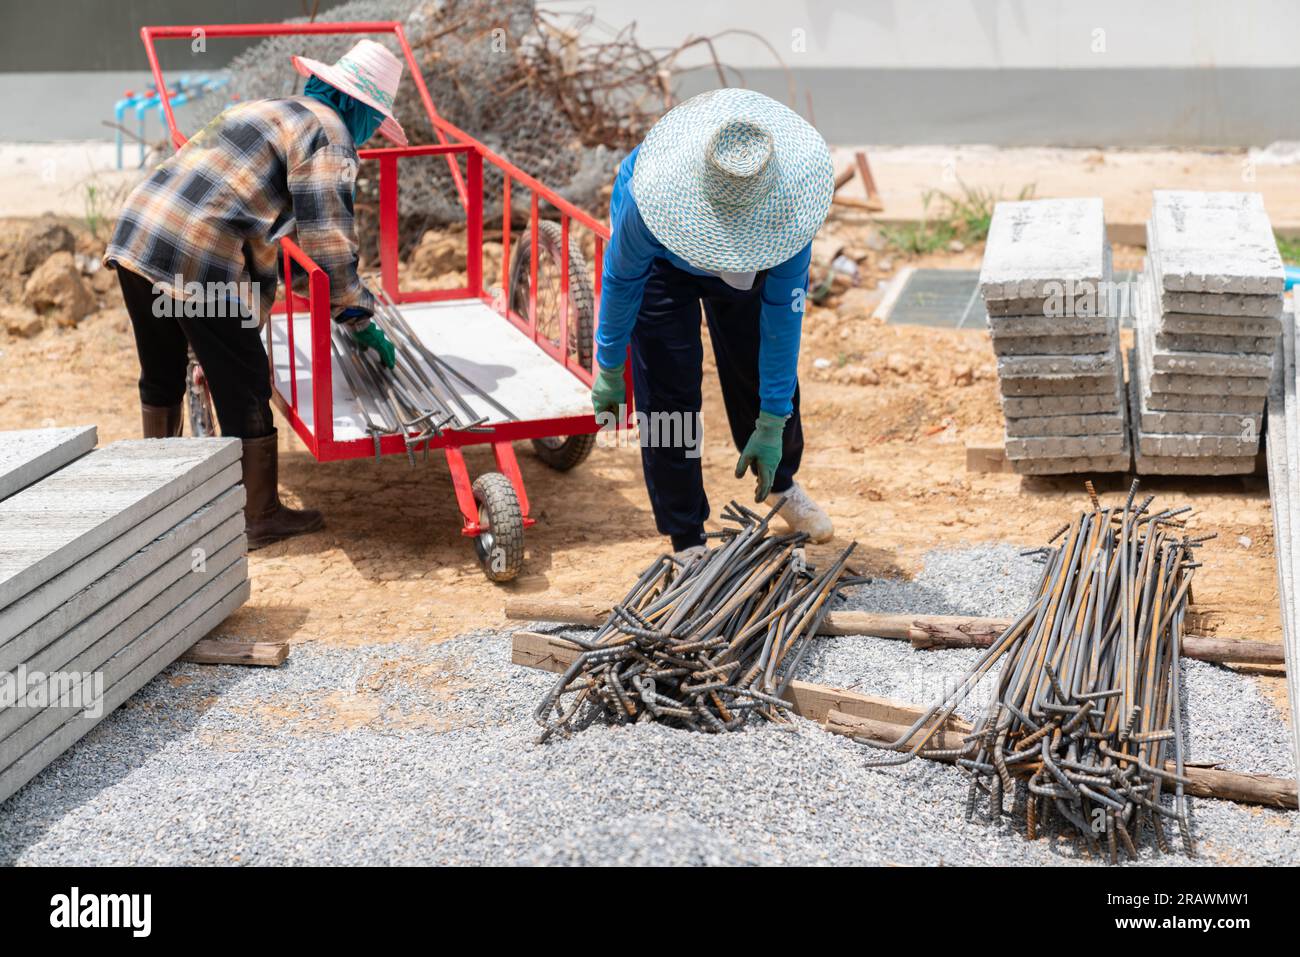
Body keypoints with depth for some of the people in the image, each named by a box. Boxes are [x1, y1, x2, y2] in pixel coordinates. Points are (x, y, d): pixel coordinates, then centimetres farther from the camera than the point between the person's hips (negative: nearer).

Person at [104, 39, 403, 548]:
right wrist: (357, 317, -1)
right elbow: (327, 236, -11)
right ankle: (260, 517, 16)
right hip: (197, 260, -9)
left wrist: (259, 299, 42)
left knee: (161, 373, 25)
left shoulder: (263, 110, 27)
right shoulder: (328, 134, -2)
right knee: (244, 386, 5)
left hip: (134, 236, 9)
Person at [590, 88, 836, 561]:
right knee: (668, 391, -7)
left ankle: (780, 484, 40)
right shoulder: (653, 197, -44)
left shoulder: (787, 204, -39)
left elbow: (783, 316, -30)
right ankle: (688, 540, 7)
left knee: (761, 374, 9)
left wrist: (773, 423, -26)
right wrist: (609, 369, -10)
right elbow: (621, 282, -23)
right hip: (662, 258, -2)